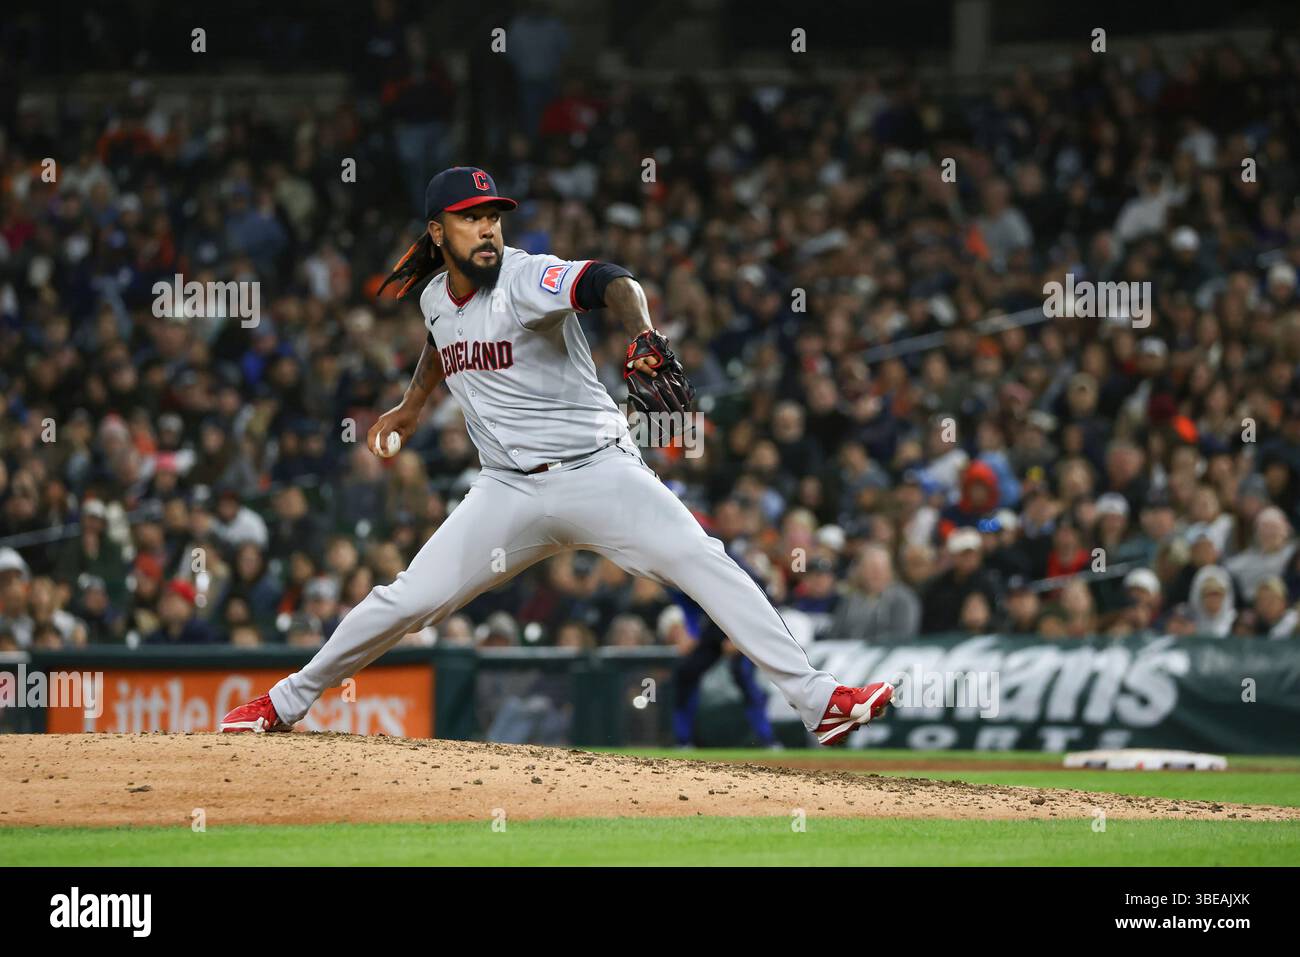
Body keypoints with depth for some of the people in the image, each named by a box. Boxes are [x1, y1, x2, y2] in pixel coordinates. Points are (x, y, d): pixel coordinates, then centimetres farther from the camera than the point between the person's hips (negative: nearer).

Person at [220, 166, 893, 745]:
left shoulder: (525, 279, -14)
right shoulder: (435, 299, 7)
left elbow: (611, 283, -36)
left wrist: (642, 340, -55)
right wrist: (413, 404, 35)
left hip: (597, 471, -4)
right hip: (508, 493, 5)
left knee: (702, 562, -22)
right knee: (407, 601, -2)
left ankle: (814, 700, -24)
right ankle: (288, 702, 17)